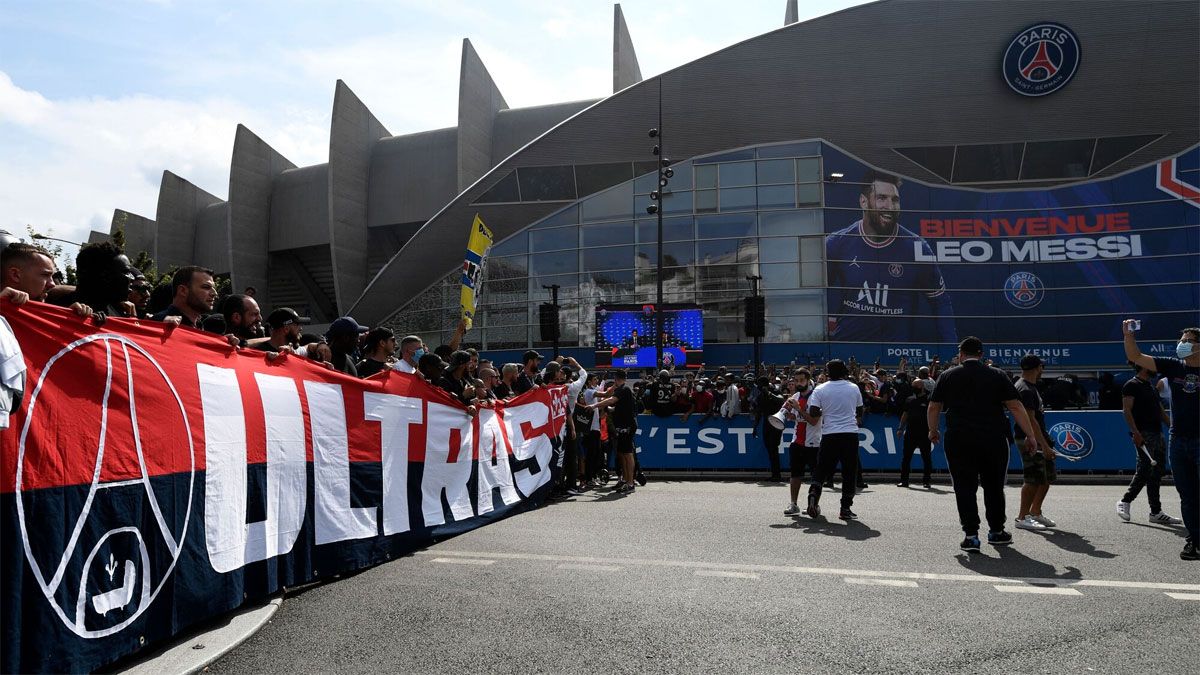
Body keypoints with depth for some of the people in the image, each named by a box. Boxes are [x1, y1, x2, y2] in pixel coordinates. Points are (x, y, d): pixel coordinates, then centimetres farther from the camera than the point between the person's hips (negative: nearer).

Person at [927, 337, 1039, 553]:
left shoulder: (947, 375, 5)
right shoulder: (998, 375, 4)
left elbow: (933, 407, 8)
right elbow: (1016, 407, 1)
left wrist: (933, 431, 23)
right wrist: (1030, 435, 5)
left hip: (958, 441, -1)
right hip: (993, 441, 1)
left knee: (965, 488, 3)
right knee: (994, 487, 15)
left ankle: (971, 535, -1)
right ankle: (996, 531, 26)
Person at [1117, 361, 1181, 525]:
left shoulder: (1152, 387, 22)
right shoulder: (1132, 385, -6)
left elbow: (1161, 411, 24)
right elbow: (1127, 410, -14)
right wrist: (1135, 432, -23)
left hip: (1157, 434, 9)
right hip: (1144, 435, -9)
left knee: (1158, 472, 8)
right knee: (1145, 470, -13)